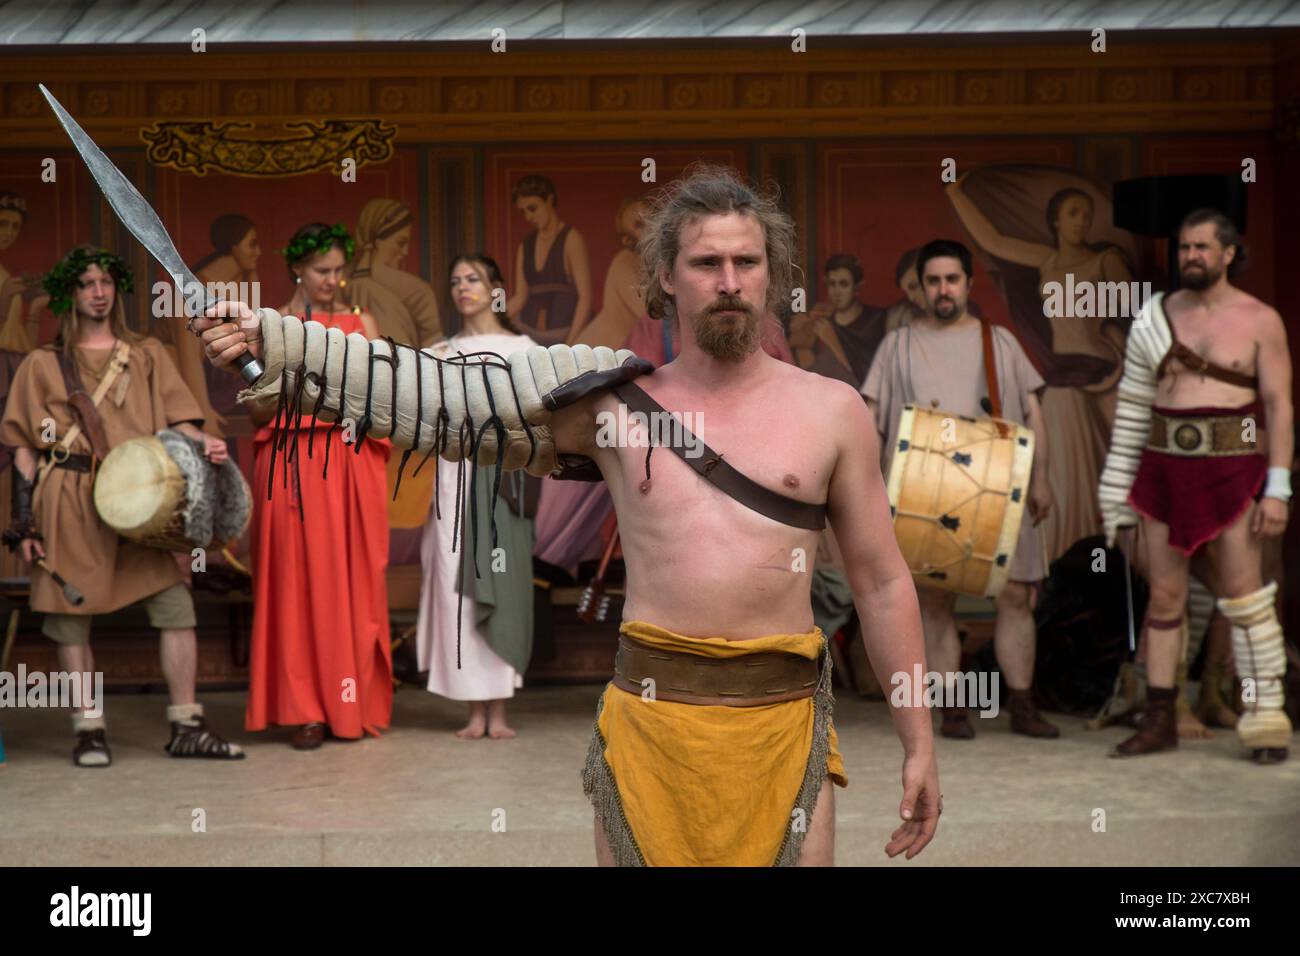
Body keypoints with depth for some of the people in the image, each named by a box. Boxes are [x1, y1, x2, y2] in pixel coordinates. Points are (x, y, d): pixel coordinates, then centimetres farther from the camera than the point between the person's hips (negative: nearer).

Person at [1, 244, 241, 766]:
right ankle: (89, 729, 10)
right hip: (70, 501, -1)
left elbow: (176, 418, 6)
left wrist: (203, 442, -16)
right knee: (71, 614, -1)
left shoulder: (146, 355, 15)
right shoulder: (43, 365, 10)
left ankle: (187, 725, 1)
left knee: (174, 602, -6)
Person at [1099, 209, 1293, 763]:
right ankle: (1159, 722, 12)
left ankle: (1267, 722, 2)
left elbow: (1279, 406, -2)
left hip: (1230, 468, -3)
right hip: (1163, 467, 3)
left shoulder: (1260, 321, 1)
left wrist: (1277, 489, -9)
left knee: (1244, 598, -5)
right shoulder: (1156, 318, 9)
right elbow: (1133, 405, 11)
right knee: (1164, 596, 5)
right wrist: (1116, 484, 8)